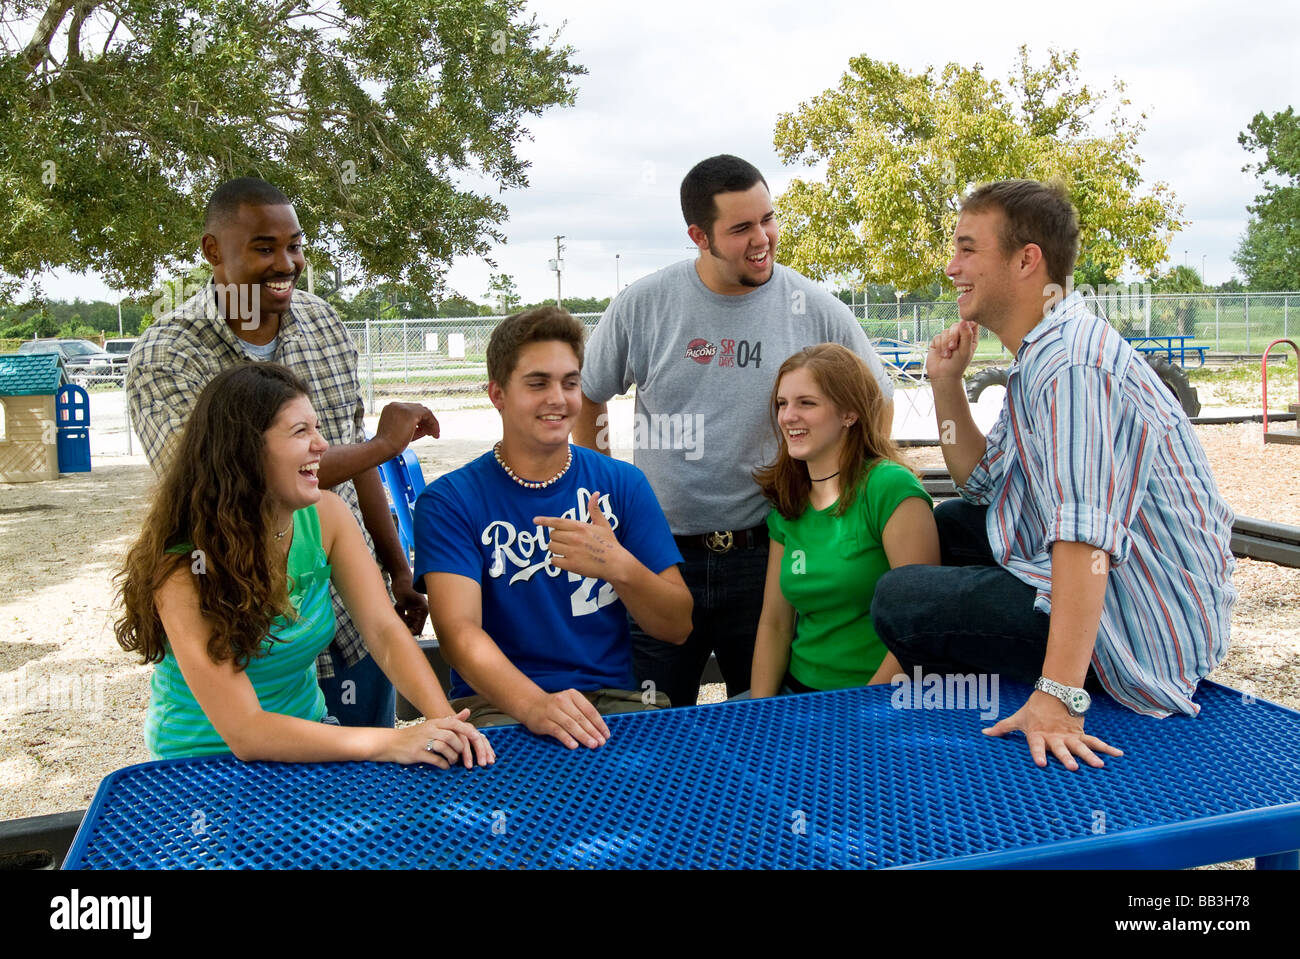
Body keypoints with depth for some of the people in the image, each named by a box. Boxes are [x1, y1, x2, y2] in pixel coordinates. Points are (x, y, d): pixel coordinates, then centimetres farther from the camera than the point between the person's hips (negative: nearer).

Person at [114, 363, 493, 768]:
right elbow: (244, 733, -26)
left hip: (306, 743, 5)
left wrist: (445, 720, -28)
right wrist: (390, 743, -35)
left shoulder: (326, 515, -6)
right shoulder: (184, 570, -21)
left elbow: (385, 631, -11)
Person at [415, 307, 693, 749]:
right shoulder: (449, 501, 0)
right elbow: (458, 630, -15)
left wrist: (618, 566, -17)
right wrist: (535, 705, -34)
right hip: (499, 706, -3)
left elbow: (677, 627, 5)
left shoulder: (622, 484, 9)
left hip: (612, 697, 3)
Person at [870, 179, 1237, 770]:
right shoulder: (1041, 355, 10)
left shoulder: (1072, 365, -24)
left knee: (898, 598, -13)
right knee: (950, 525, 22)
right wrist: (946, 385, 5)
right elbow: (983, 483, 18)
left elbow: (1085, 534, -35)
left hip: (1144, 632, -10)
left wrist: (1058, 697, -39)